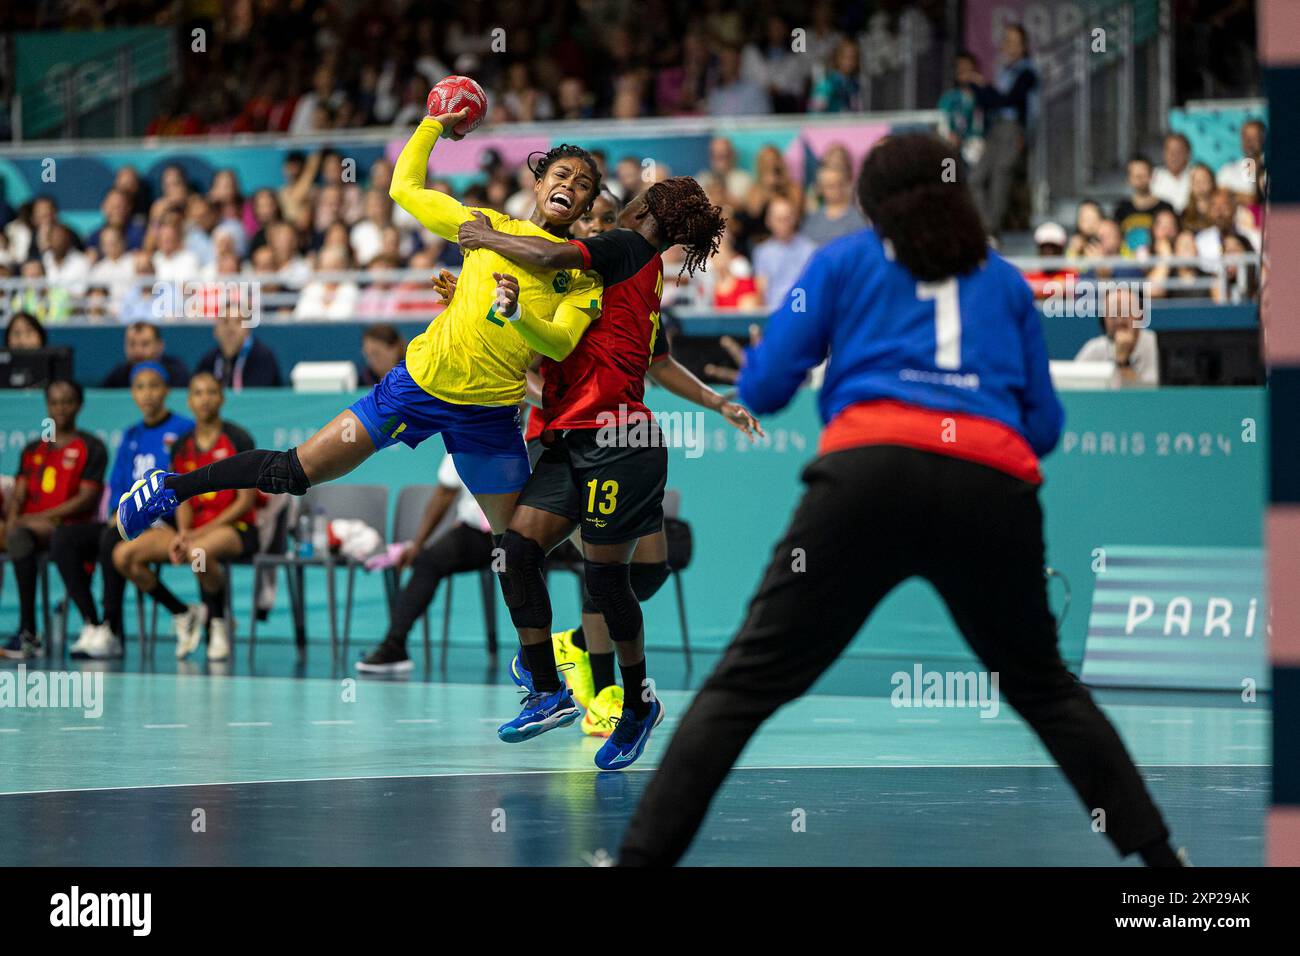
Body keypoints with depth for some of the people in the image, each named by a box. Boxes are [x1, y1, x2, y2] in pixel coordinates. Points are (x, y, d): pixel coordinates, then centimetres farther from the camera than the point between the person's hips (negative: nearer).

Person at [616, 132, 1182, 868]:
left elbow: (764, 388, 15)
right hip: (996, 484, 2)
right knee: (1045, 688, 23)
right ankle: (1154, 850, 19)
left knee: (747, 683, 1)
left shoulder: (844, 261, 20)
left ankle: (643, 854, -9)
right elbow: (1045, 427, 24)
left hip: (871, 474, -2)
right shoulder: (1005, 280, 25)